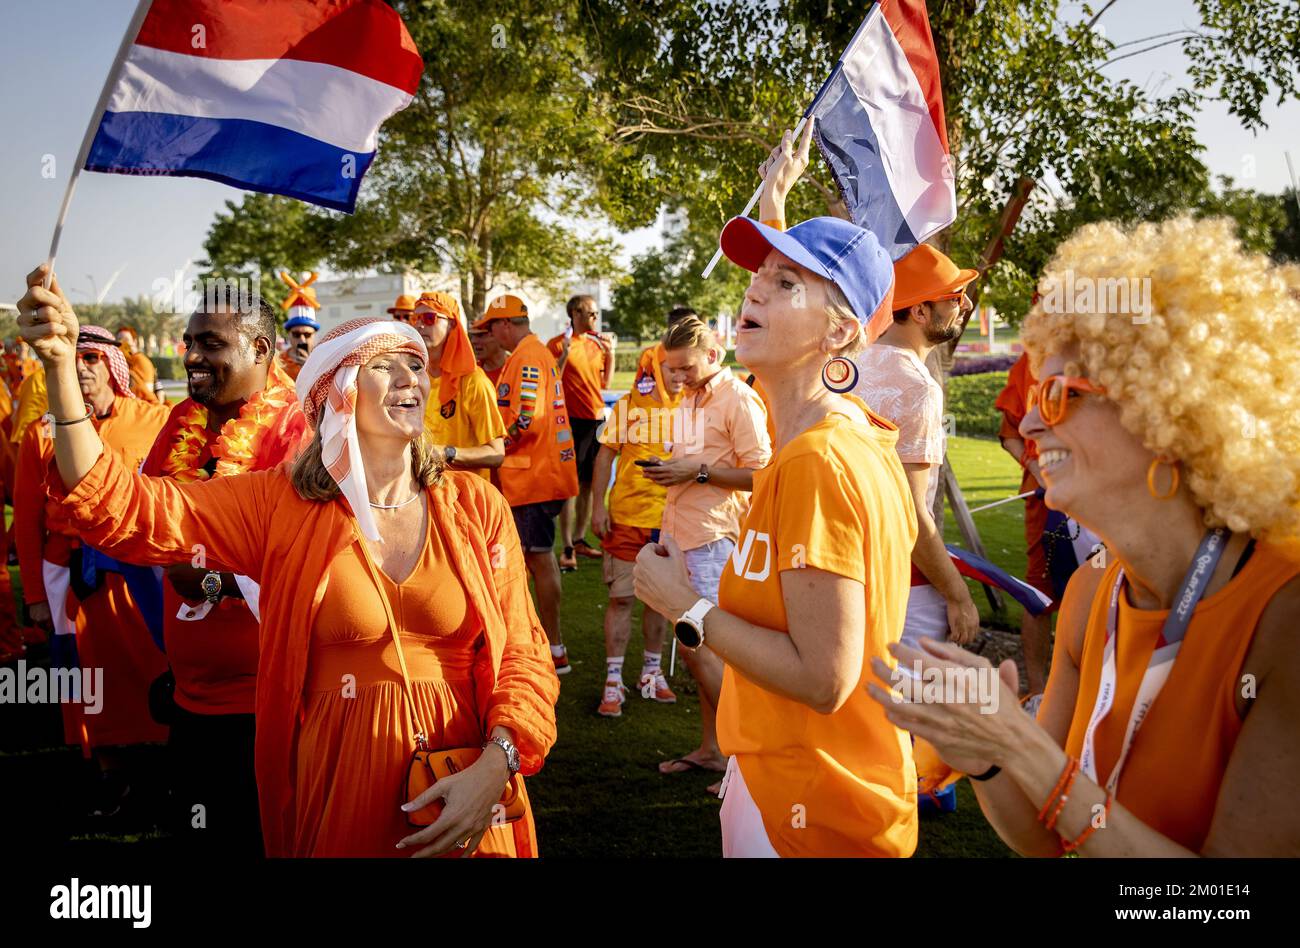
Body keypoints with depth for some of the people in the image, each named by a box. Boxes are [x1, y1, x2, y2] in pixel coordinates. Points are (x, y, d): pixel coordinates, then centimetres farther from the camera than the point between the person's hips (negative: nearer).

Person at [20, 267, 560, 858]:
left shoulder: (475, 506, -1)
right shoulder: (282, 505, -2)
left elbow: (523, 652, -2)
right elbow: (122, 508, -9)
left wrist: (495, 765, -18)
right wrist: (60, 367, -20)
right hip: (337, 797, 0)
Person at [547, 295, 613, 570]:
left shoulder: (596, 343, 12)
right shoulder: (558, 344, -7)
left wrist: (609, 354, 6)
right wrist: (564, 355, -22)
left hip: (597, 419, 7)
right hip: (573, 421, -6)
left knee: (589, 483, 12)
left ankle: (580, 539, 23)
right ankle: (567, 548, -2)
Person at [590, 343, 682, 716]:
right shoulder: (630, 405, -1)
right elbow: (605, 454, 1)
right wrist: (598, 506, -4)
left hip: (670, 518, 2)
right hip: (627, 516, -2)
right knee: (622, 598, 0)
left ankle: (651, 672, 29)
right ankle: (613, 681, 9)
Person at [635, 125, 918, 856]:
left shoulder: (816, 462, -26)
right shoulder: (858, 429, 0)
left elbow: (822, 678, -28)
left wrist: (686, 605, -17)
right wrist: (777, 192, 31)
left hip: (809, 807, -8)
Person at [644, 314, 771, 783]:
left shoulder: (739, 399, -11)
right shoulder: (689, 397, 16)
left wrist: (697, 472, -18)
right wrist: (669, 470, 5)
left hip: (714, 537, -8)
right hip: (681, 533, 8)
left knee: (697, 645, -8)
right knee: (704, 645, 12)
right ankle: (711, 748, 22)